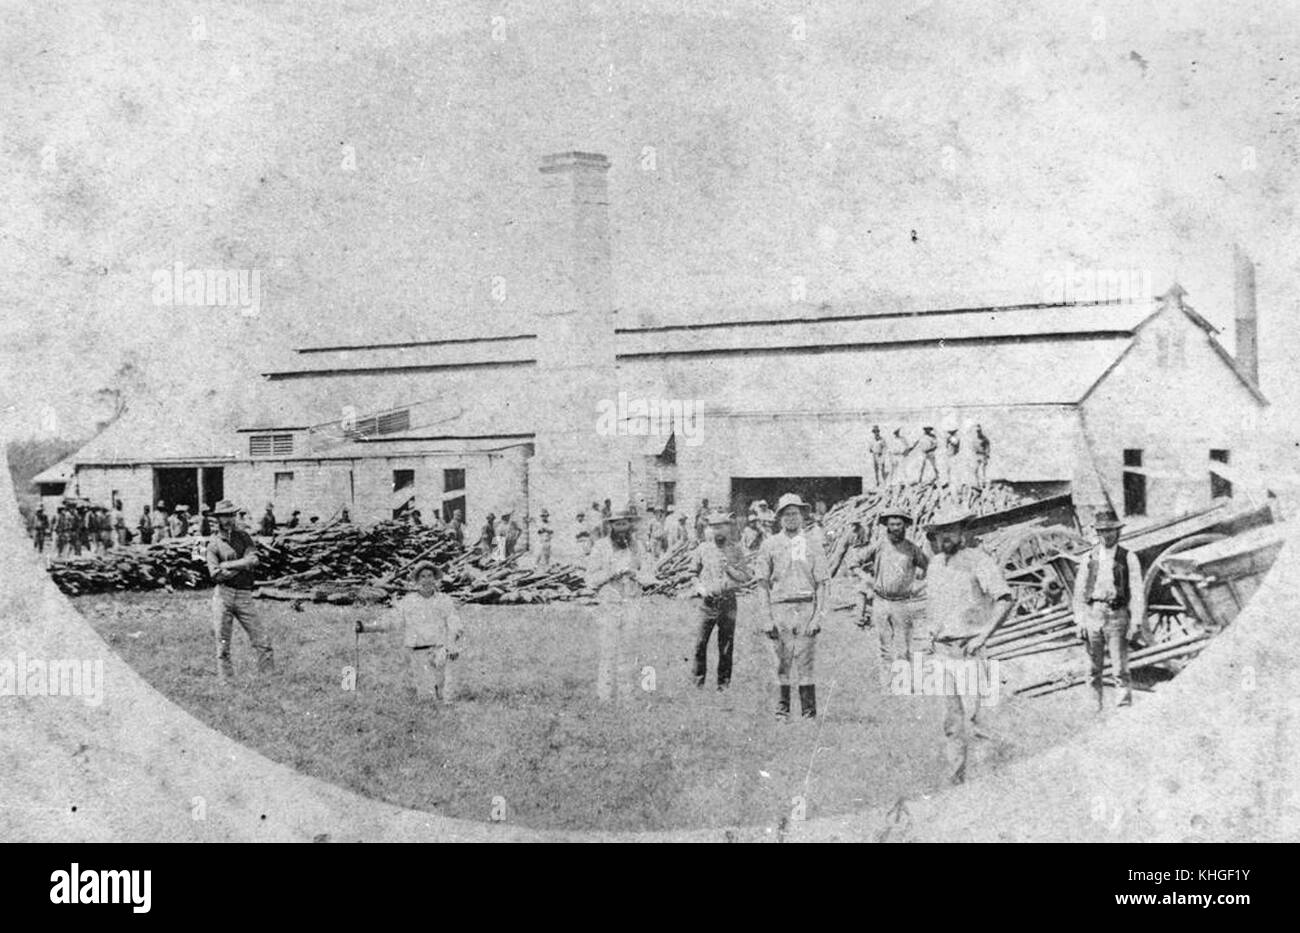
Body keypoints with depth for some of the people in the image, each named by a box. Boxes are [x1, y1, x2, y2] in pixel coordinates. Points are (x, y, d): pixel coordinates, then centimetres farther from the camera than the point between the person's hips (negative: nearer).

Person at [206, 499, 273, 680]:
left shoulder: (244, 536, 9)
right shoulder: (214, 543, 3)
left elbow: (253, 560, -8)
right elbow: (216, 574, -10)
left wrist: (227, 565, -8)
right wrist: (242, 566, -9)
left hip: (244, 595, 1)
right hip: (223, 595, -1)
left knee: (262, 639, -2)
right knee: (223, 643, 3)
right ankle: (226, 681, 12)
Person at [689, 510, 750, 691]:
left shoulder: (735, 551, 6)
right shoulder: (703, 549, 6)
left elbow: (745, 578, 3)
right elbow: (693, 573, 14)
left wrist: (729, 568, -11)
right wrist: (700, 588, -3)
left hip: (728, 601, 0)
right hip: (708, 601, 0)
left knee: (726, 644, 3)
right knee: (700, 642, -6)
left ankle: (724, 681, 12)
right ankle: (699, 678, 7)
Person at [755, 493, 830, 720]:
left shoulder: (813, 546, 8)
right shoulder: (770, 545, 7)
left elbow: (821, 584, 6)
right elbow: (763, 584, 5)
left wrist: (818, 616, -4)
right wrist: (766, 619, -3)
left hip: (806, 607, 0)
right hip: (779, 608, 0)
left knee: (805, 661, -3)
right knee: (782, 661, 1)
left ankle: (809, 711, 3)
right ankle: (782, 707, 12)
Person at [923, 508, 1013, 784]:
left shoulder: (979, 562, -8)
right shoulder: (935, 565, 13)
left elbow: (1005, 601, -15)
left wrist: (983, 635, -21)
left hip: (967, 650, -5)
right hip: (940, 651, 5)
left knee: (969, 708, -10)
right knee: (950, 717, 6)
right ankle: (956, 770, 13)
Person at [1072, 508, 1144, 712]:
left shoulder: (1128, 558, 1)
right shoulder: (1090, 558, 9)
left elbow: (1137, 591, -2)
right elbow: (1079, 590, 10)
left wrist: (1136, 621, -9)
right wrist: (1079, 620, 2)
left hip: (1117, 617, -3)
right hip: (1092, 616, 3)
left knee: (1119, 668, -9)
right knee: (1094, 668, 7)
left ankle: (1125, 700, 2)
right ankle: (1095, 708, 16)